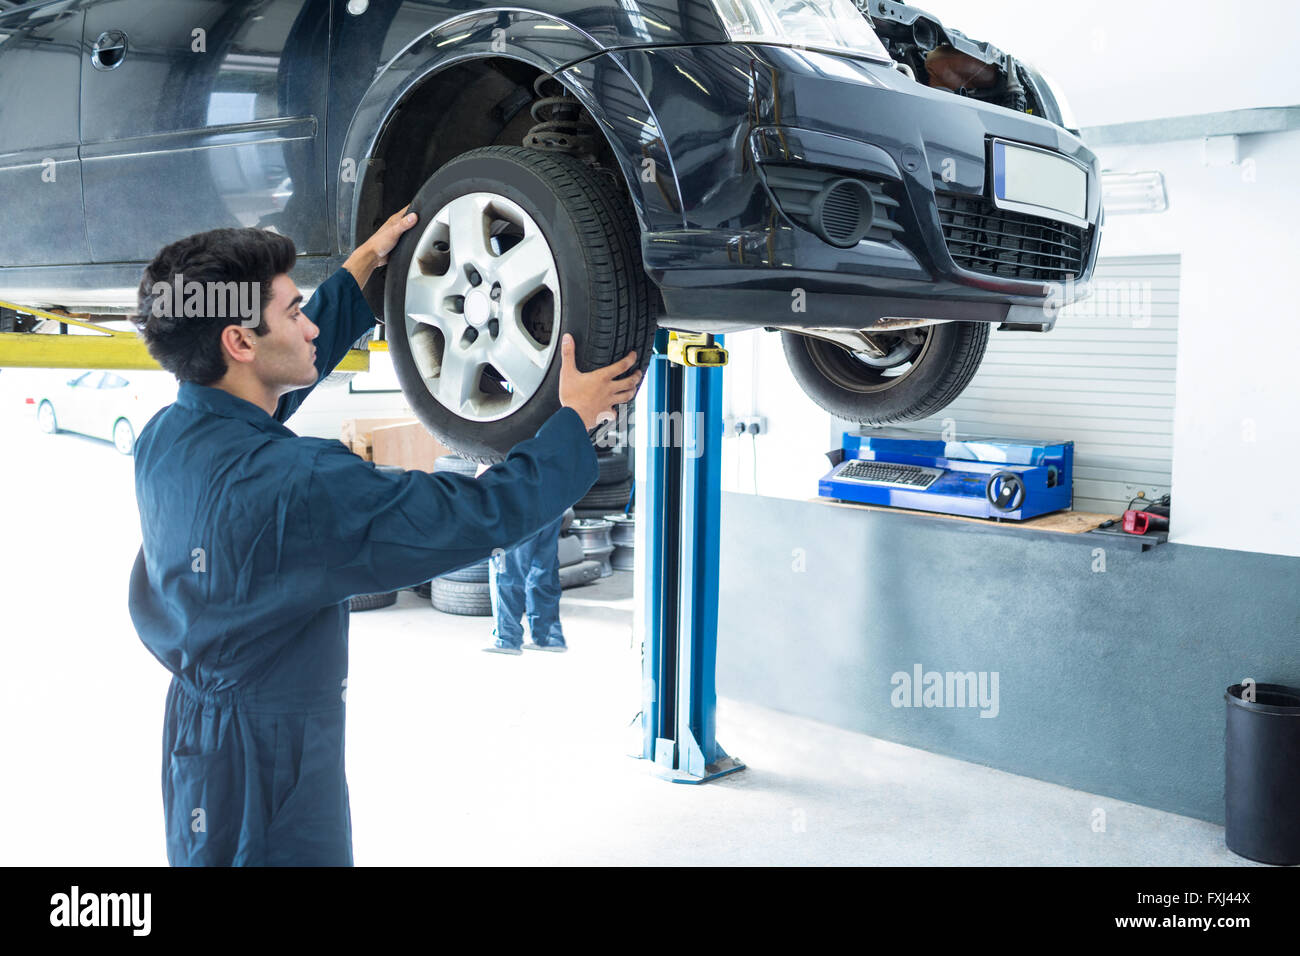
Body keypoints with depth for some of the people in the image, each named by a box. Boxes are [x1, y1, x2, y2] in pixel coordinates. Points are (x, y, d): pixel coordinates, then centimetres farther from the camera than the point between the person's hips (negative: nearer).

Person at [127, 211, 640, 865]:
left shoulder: (164, 436, -4)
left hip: (194, 724, 9)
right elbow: (480, 516, -28)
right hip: (269, 756, -9)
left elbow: (285, 368, 14)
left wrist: (364, 264, 20)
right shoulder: (294, 484, -31)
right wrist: (575, 420, -14)